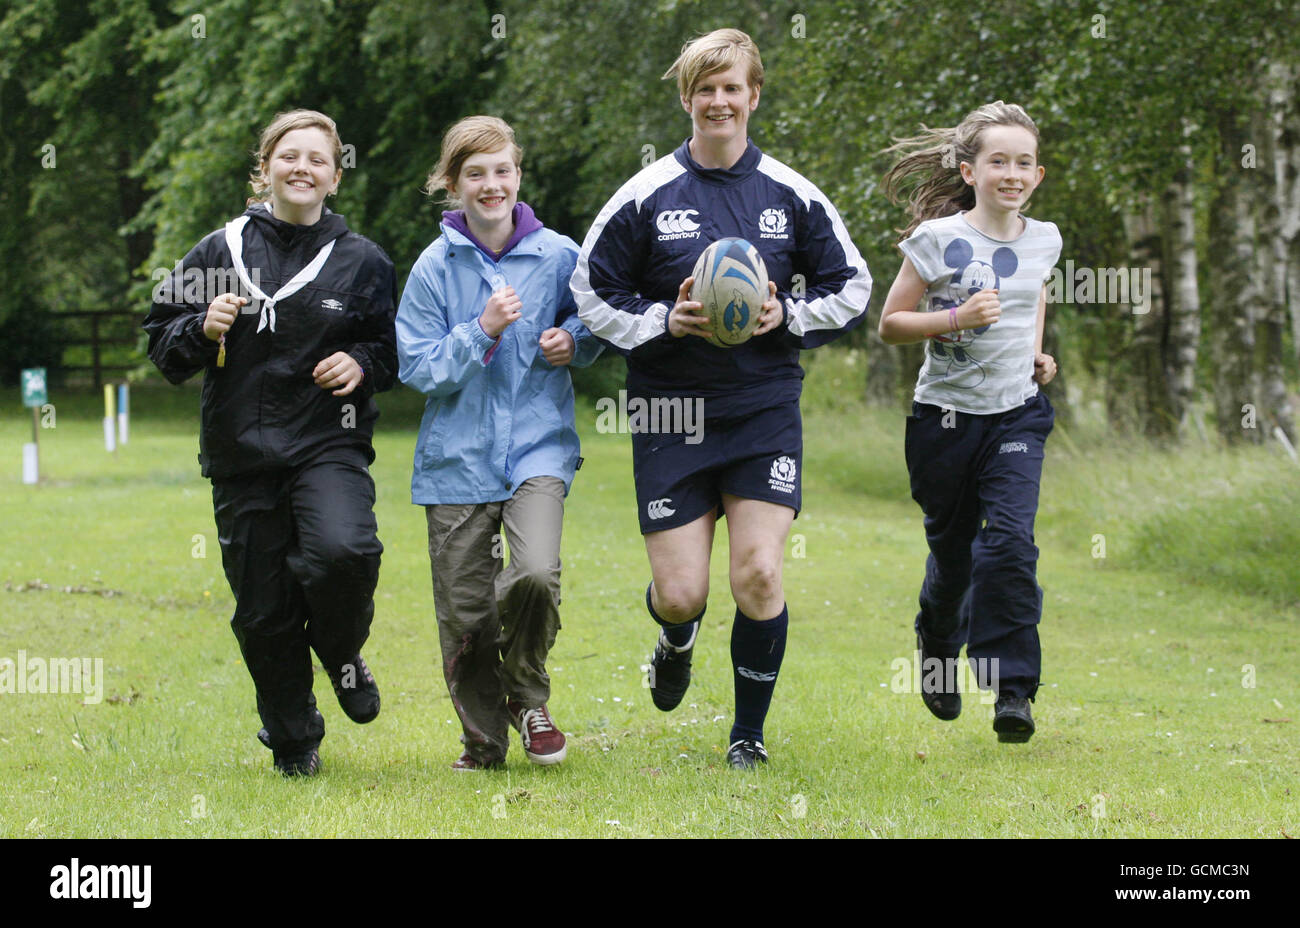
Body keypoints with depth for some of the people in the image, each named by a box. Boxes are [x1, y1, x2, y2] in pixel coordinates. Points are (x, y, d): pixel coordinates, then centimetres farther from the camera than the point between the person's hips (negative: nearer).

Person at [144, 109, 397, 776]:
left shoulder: (361, 261, 5)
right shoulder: (219, 251, 5)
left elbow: (397, 348, 14)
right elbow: (162, 342, 10)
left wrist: (363, 364, -6)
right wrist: (203, 330, -10)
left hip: (329, 445, -2)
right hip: (242, 451, 2)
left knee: (341, 551, -29)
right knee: (262, 608, 3)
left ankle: (342, 651, 4)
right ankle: (292, 742, 22)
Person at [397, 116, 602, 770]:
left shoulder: (558, 256, 1)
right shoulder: (435, 267, -2)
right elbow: (415, 366, -5)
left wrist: (573, 341, -4)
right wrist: (482, 331, -16)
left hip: (538, 445, 0)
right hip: (458, 456, 0)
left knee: (536, 575, -23)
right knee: (464, 612, 2)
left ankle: (527, 695, 5)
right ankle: (483, 742, 22)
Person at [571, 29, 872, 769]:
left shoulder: (792, 196, 3)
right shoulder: (648, 195, -2)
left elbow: (851, 289, 10)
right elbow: (592, 292, 3)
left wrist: (787, 316, -8)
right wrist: (664, 322, -13)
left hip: (766, 410, 0)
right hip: (672, 414, 0)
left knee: (759, 576, -11)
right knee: (680, 593, -2)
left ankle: (750, 734, 10)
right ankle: (678, 641, 39)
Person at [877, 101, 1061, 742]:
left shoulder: (1043, 240, 3)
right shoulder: (938, 240, -9)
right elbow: (890, 324, -6)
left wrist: (1036, 352, 12)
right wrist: (956, 317, -20)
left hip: (1016, 415, 2)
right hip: (946, 416, -2)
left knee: (1009, 543, -17)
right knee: (952, 551, 11)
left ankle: (1013, 689, -13)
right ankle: (937, 648, 42)